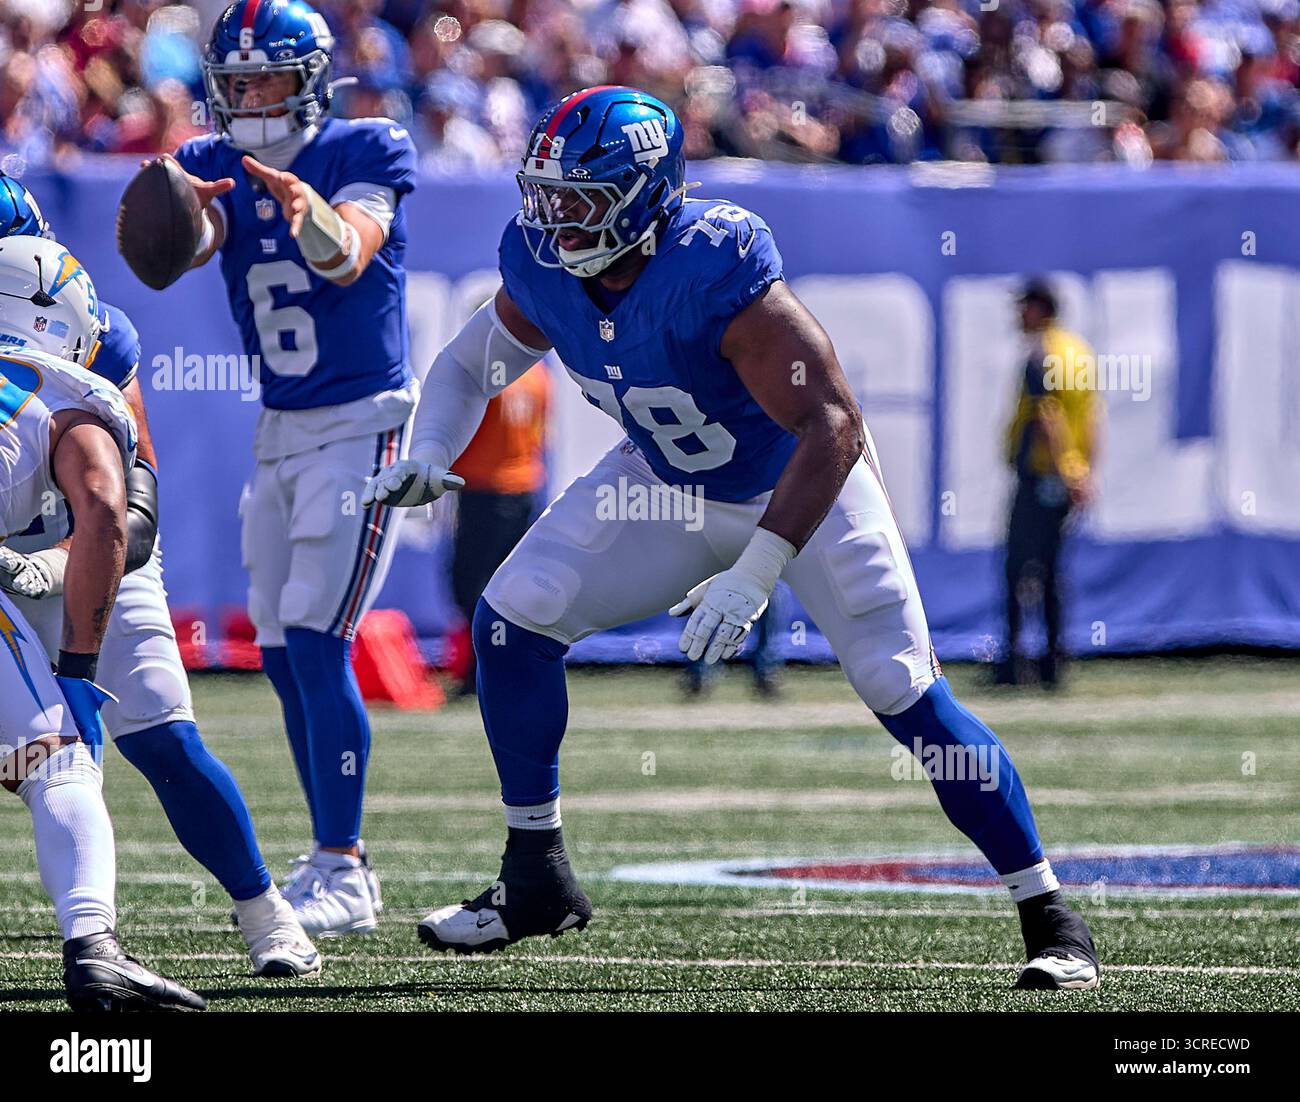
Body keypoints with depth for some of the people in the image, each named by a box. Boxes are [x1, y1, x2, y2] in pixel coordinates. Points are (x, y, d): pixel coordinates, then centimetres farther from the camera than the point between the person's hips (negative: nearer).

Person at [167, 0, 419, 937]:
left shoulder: (366, 155, -9)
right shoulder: (217, 166, 5)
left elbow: (349, 257, -26)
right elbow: (190, 245, -16)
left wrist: (308, 211, -48)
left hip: (362, 427, -7)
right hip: (279, 433, 7)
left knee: (317, 642, -16)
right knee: (284, 658, 10)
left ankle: (342, 873, -14)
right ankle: (335, 863, 21)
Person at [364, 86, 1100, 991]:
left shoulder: (716, 272, -37)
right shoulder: (544, 266, -17)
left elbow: (834, 429, -38)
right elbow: (473, 362, 4)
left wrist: (754, 576, -43)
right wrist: (428, 457, -17)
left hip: (804, 486, -6)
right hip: (668, 483, 6)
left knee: (909, 698, -14)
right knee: (515, 617, -9)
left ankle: (1052, 919, -2)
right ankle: (536, 877, 6)